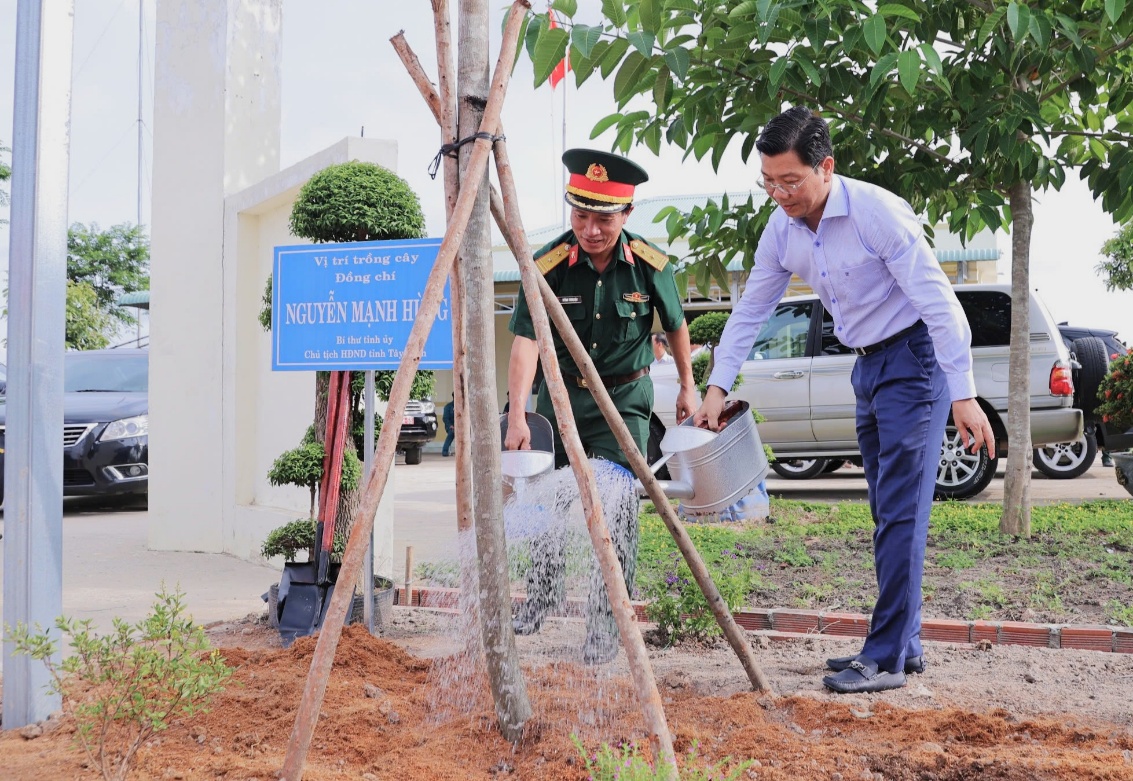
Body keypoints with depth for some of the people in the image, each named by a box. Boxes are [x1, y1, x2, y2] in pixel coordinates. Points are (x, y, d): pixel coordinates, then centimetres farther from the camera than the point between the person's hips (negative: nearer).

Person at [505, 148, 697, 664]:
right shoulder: (548, 265, -20)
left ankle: (606, 628, 1)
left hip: (624, 399, -1)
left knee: (614, 509, -11)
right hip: (562, 393, 2)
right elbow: (525, 340, -28)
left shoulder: (651, 266, -16)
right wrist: (517, 416, -39)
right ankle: (543, 592, 40)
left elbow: (675, 326, 3)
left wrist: (687, 385, 12)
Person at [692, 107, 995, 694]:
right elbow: (750, 311, 6)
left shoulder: (877, 211, -22)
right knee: (887, 512, 11)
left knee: (901, 512, -10)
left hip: (914, 358, -8)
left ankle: (886, 657, -6)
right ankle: (903, 644, 20)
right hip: (868, 364, 8)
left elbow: (938, 301, -23)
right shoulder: (781, 230, -1)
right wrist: (717, 389, -2)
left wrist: (963, 394, -27)